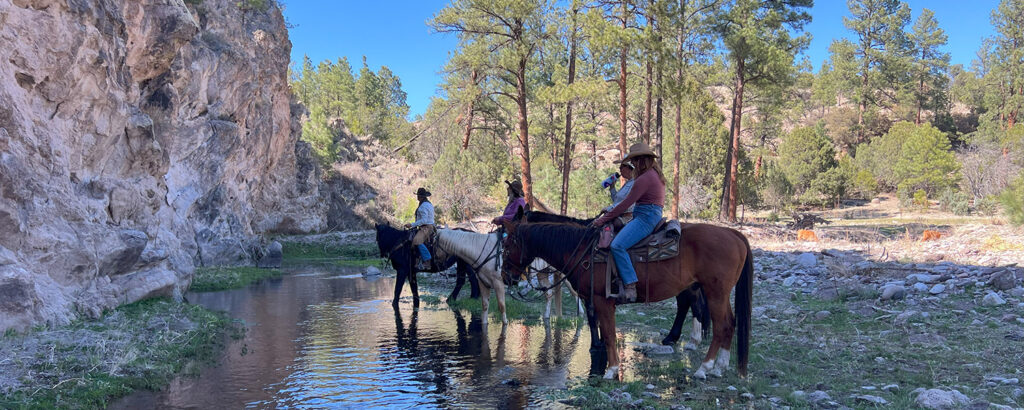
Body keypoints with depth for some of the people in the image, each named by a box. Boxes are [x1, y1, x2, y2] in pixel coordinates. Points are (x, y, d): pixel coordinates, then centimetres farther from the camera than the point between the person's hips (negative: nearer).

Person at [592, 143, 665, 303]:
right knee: (615, 231, 16)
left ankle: (630, 288, -28)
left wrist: (603, 219, -10)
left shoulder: (644, 179, -14)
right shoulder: (656, 174, 19)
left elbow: (626, 204, -15)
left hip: (645, 217, -11)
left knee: (617, 245, -24)